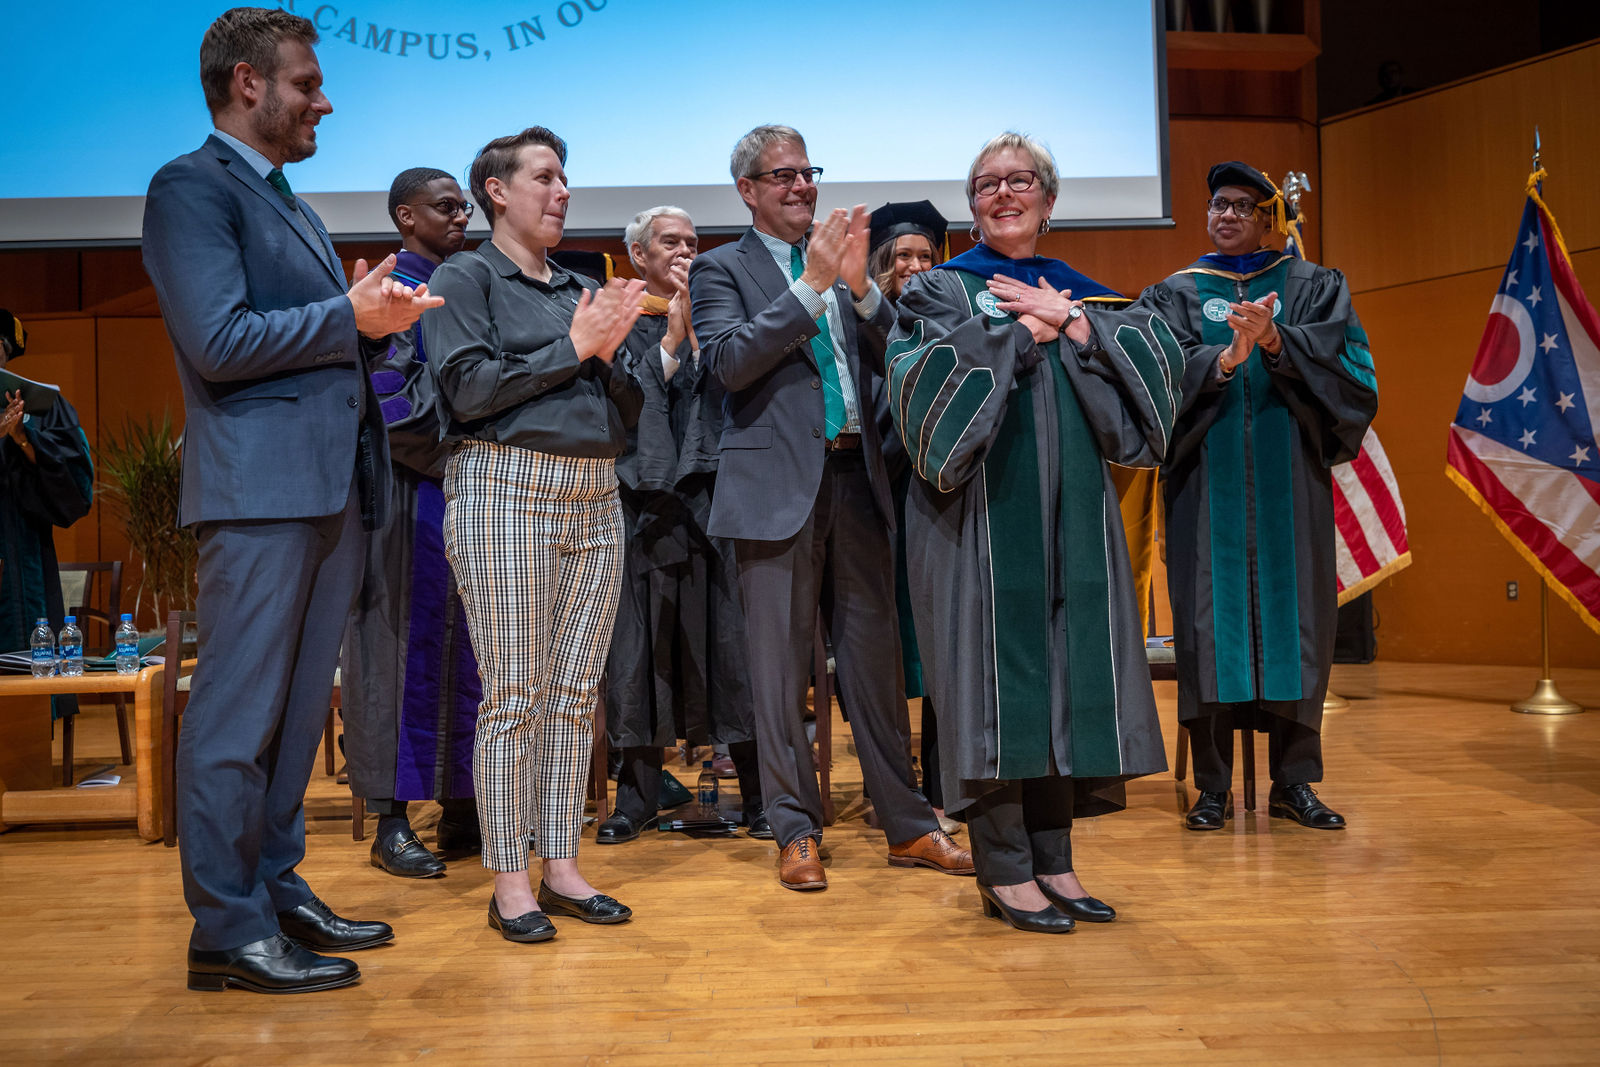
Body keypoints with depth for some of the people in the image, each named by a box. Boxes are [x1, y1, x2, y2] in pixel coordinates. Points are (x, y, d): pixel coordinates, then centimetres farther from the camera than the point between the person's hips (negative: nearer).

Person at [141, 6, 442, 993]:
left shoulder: (289, 204, 24)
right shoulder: (192, 187, -5)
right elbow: (220, 341, -16)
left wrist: (375, 319, 8)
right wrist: (351, 315, -10)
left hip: (331, 486, 9)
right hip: (259, 486, -9)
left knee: (298, 710, 13)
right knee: (239, 715, -3)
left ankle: (279, 891, 23)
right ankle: (228, 932, 5)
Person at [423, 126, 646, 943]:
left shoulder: (582, 291, 19)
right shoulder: (466, 277, 3)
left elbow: (631, 409, 16)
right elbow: (469, 388, -12)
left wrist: (609, 354, -3)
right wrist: (572, 348, -9)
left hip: (594, 500, 6)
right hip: (507, 488, -6)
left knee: (575, 691, 6)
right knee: (514, 693, -5)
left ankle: (561, 867, 14)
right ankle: (509, 882, 4)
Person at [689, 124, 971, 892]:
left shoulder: (842, 266, 17)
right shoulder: (721, 268, 3)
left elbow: (891, 361, 8)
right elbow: (728, 361, -13)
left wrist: (858, 285, -8)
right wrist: (812, 285, -16)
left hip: (855, 477, 4)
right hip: (779, 484, -4)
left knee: (875, 655, 9)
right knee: (781, 663, 2)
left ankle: (906, 826, 19)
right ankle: (796, 833, 14)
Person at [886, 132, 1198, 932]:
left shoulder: (1084, 293, 17)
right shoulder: (941, 289, 6)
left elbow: (1158, 367, 2)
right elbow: (932, 375, -15)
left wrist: (1071, 322, -7)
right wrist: (1027, 328, -8)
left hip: (1070, 514, 5)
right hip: (982, 514, -4)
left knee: (1066, 676, 5)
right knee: (993, 676, -4)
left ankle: (1053, 858, 14)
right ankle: (1004, 871, 4)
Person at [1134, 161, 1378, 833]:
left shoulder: (1315, 289, 13)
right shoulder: (1175, 295, 12)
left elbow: (1348, 370, -4)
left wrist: (1276, 344, -19)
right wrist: (1226, 355, -22)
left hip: (1289, 482, 1)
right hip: (1207, 484, 0)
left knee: (1292, 615, 1)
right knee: (1210, 619, -2)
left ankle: (1293, 782, 10)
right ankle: (1213, 785, 5)